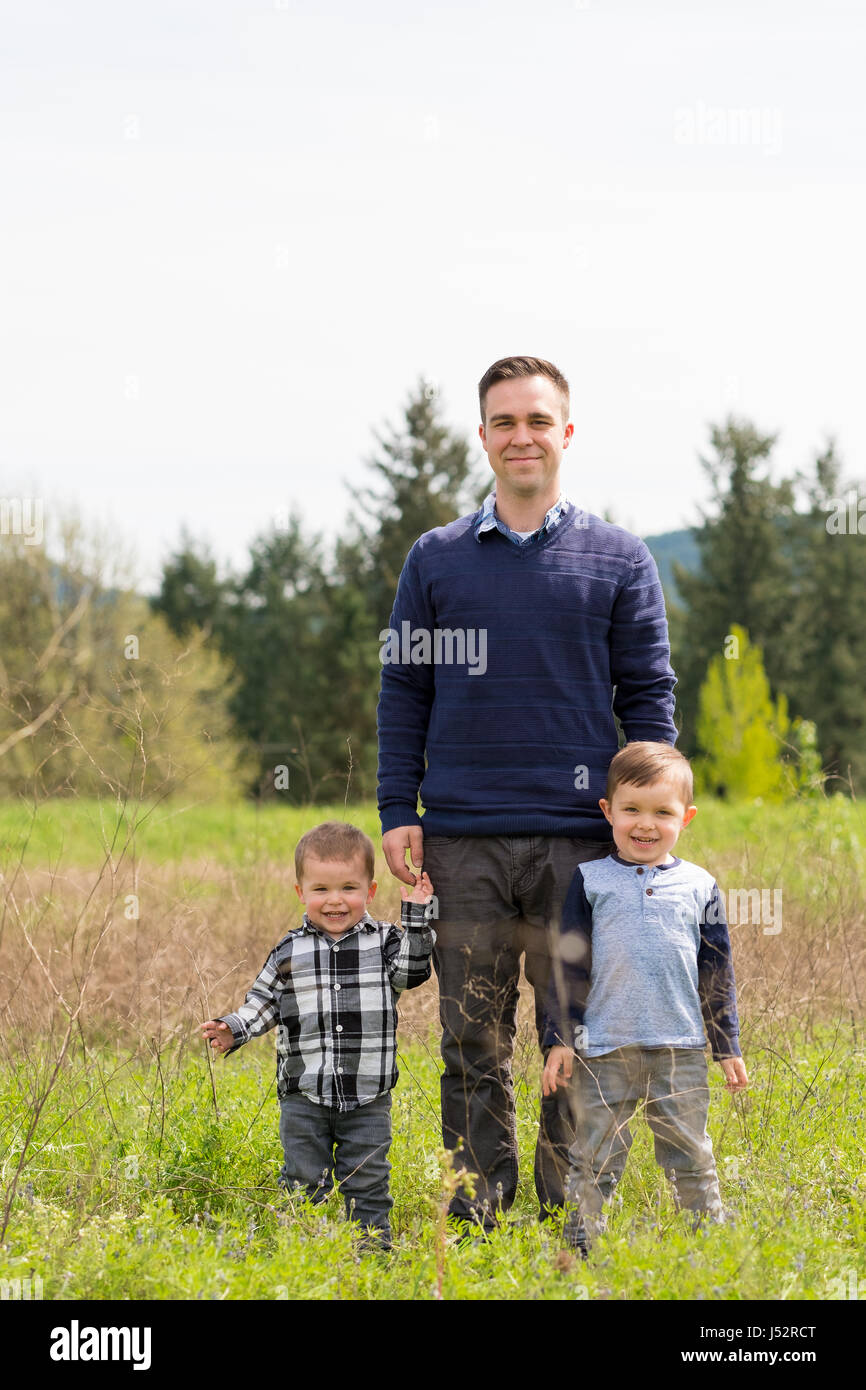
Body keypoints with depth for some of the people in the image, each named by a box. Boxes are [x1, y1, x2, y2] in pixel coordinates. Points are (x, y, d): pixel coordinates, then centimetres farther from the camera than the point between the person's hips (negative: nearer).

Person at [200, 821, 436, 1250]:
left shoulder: (384, 941, 3)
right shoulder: (289, 952, 4)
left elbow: (412, 972, -11)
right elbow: (263, 1002, 8)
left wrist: (417, 919, -15)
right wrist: (232, 1030, -7)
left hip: (367, 1093, -1)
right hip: (304, 1091, 1)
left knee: (366, 1178, 5)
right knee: (305, 1178, 6)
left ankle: (374, 1237, 16)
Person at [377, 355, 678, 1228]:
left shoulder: (619, 560, 7)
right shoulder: (436, 559, 10)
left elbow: (648, 695, 6)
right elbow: (403, 690, 10)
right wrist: (397, 810, 1)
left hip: (580, 836, -1)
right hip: (462, 838, 1)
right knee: (473, 1033, 3)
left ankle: (568, 1205, 11)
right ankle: (479, 1202, 11)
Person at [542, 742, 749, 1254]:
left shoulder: (699, 886, 8)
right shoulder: (590, 881, 4)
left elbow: (718, 973, 12)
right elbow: (569, 966, 5)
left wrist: (728, 1046, 11)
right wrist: (560, 1038, 1)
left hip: (681, 1048, 1)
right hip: (605, 1048, -1)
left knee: (691, 1156, 6)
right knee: (595, 1157, 1)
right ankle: (581, 1244, 7)